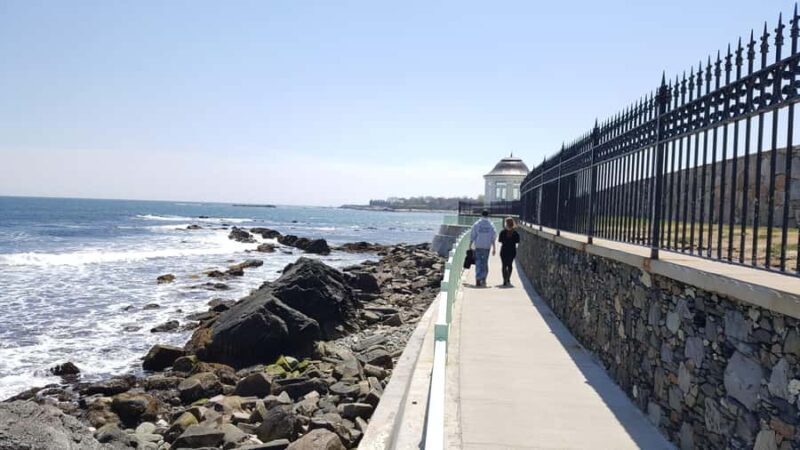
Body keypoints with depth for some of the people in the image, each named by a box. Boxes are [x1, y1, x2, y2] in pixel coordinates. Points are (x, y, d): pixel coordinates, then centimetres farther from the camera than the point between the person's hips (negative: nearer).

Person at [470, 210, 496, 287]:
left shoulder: (476, 224, -2)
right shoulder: (491, 225, 0)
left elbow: (472, 236, -3)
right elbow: (493, 238, 0)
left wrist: (470, 247, 4)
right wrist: (493, 248, 5)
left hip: (478, 246, -1)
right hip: (487, 247, 1)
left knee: (478, 263, 2)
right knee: (485, 263, 12)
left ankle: (478, 279, -7)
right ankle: (483, 279, 12)